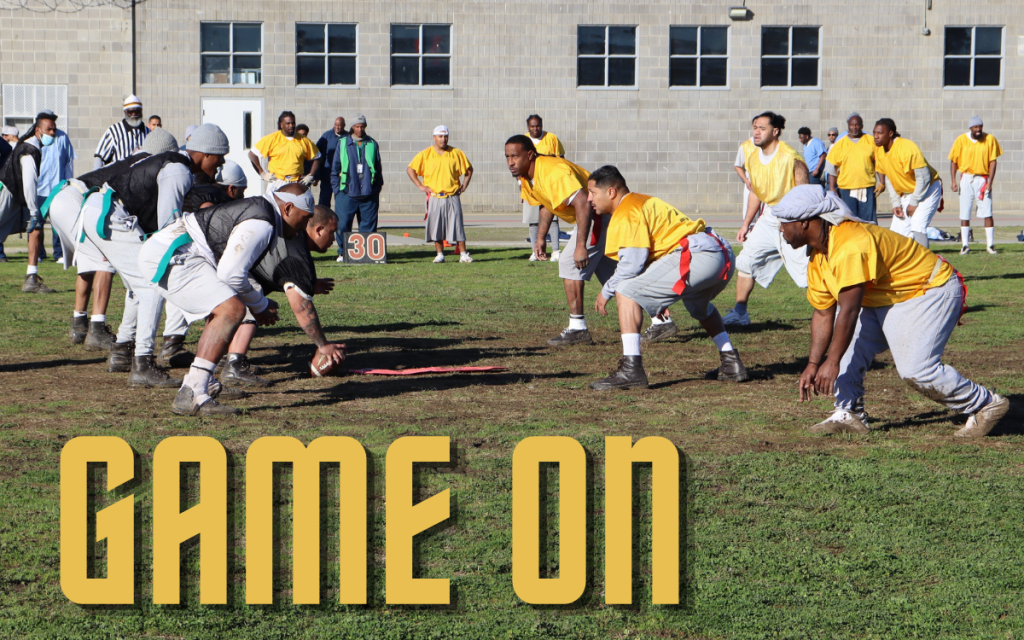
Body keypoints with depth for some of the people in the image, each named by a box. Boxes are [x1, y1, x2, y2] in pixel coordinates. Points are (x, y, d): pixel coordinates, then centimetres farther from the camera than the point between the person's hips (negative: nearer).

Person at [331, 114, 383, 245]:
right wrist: (336, 189, 2)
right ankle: (342, 253, 8)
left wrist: (377, 188, 8)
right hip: (347, 194, -1)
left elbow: (379, 168, 15)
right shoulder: (343, 144, 6)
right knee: (342, 225, -2)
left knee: (368, 226, 3)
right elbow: (335, 169, 8)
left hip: (369, 194, 1)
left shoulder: (372, 144, 10)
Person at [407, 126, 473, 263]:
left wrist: (464, 186, 6)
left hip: (452, 198, 0)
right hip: (435, 198, 0)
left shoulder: (456, 153, 5)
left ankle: (463, 254, 0)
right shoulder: (425, 155, 3)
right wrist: (420, 186, 2)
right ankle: (440, 254, 10)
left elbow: (469, 169, 16)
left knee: (457, 225, -3)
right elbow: (410, 169, 8)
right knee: (436, 227, 1)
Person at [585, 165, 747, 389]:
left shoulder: (627, 213, -4)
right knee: (698, 305, 40)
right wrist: (659, 296, 27)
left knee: (626, 292, -8)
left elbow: (632, 264, -12)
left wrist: (606, 291, 2)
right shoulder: (642, 202, 27)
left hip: (697, 255, -10)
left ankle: (631, 370, -15)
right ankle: (731, 363, 40)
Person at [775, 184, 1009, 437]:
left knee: (915, 369, -21)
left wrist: (832, 362, -32)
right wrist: (813, 364, -5)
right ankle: (850, 414, 5)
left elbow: (849, 309, -32)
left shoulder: (850, 245, -29)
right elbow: (823, 314, 4)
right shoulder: (818, 259, 3)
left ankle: (985, 405, -5)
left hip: (932, 291, -10)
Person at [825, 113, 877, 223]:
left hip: (867, 188, 0)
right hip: (846, 188, 0)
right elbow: (832, 166, 9)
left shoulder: (871, 141, 7)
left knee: (868, 220, -1)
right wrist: (832, 187, 3)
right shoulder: (840, 144, 7)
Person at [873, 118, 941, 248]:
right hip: (905, 193, 7)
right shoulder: (879, 151, -5)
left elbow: (923, 177, -23)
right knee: (896, 231, 0)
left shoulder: (907, 148, -26)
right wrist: (896, 203, 0)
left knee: (917, 227, -21)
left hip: (927, 190, -7)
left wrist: (913, 203, -18)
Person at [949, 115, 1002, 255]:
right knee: (964, 213, 2)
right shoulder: (961, 140, -2)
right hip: (966, 179, 1)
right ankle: (965, 245, 9)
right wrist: (953, 181, -4)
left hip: (983, 179, -1)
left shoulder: (990, 139, -2)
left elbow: (992, 162, -1)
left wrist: (990, 182, -10)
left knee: (987, 213, -5)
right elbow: (953, 161, 4)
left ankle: (990, 244, 0)